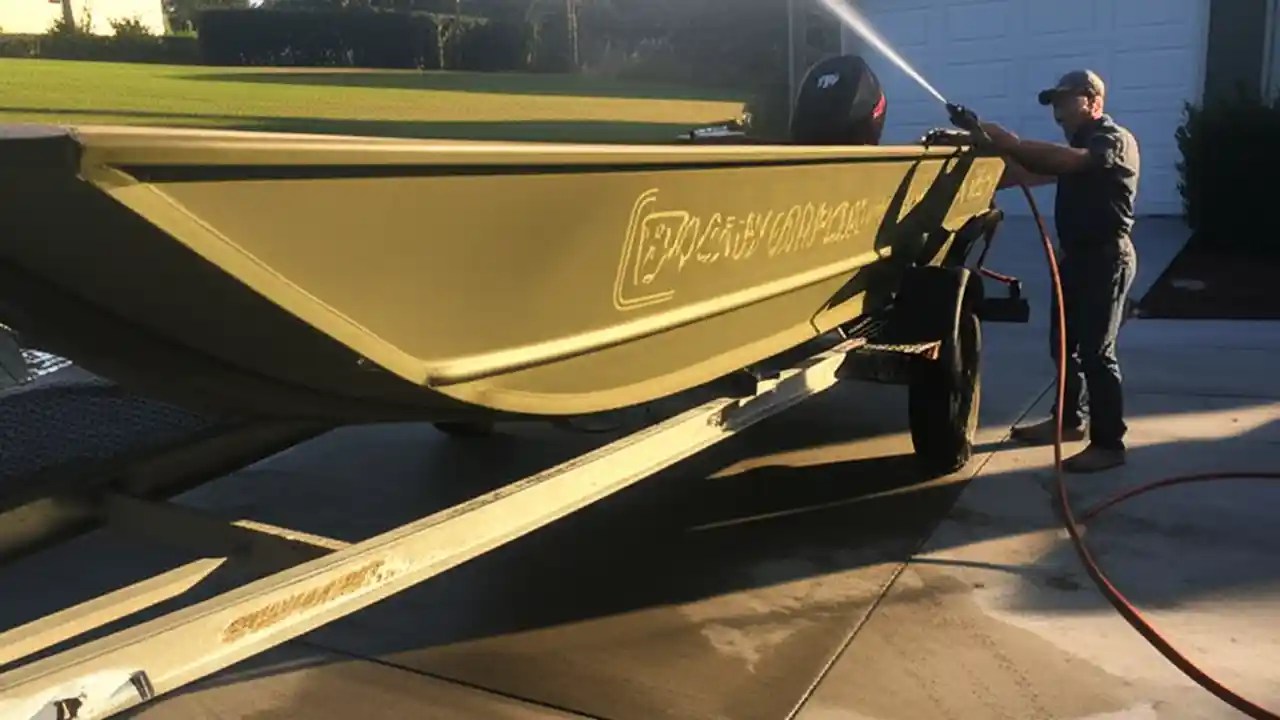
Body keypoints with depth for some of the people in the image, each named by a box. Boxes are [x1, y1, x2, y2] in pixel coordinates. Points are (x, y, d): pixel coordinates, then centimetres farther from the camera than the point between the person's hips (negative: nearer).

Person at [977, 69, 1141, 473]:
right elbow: (1035, 174, 7)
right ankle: (1071, 419, 30)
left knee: (1096, 351, -9)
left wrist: (1013, 143, -33)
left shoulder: (1115, 140, -11)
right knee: (1065, 344, 15)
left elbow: (1071, 160, -31)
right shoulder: (1079, 144, 20)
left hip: (1107, 258, -9)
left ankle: (1109, 444, -4)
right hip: (1076, 255, 9)